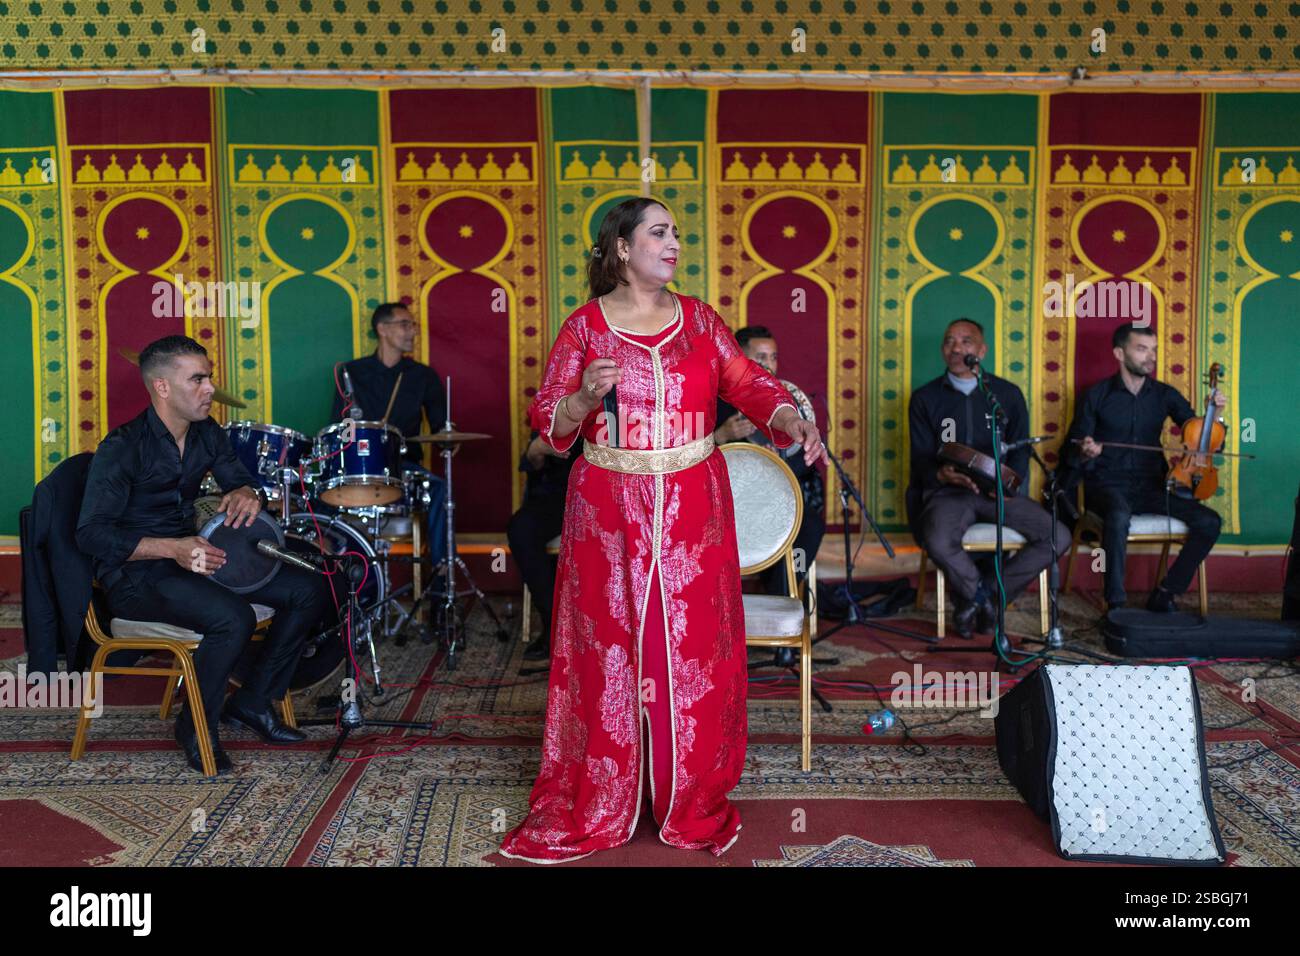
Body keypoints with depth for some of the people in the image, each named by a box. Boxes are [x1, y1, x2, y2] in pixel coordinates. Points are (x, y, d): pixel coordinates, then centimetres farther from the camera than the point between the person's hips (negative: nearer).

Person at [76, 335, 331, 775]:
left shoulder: (206, 434, 3)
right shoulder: (123, 447, -17)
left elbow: (239, 480, 14)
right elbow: (91, 533, -21)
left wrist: (246, 494, -14)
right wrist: (173, 549, -34)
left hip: (190, 554, 8)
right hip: (134, 573, -7)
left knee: (309, 590, -5)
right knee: (234, 618, -34)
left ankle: (254, 701, 8)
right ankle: (197, 727, -8)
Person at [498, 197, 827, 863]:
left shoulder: (699, 319, 7)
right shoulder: (584, 326, 0)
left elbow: (749, 385, 0)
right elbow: (546, 420, -1)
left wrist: (793, 424, -18)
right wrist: (586, 396, -20)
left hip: (692, 506, 2)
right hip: (609, 509, -2)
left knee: (694, 649, 6)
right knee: (608, 650, 4)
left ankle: (693, 803, 22)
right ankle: (591, 805, 20)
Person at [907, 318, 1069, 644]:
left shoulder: (1008, 394, 11)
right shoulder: (925, 398, 6)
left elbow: (1021, 450, 11)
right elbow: (921, 459, 2)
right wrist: (941, 475, -22)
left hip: (999, 491, 3)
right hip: (948, 491, -2)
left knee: (1058, 537, -19)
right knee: (938, 542, -36)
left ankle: (977, 595, -4)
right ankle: (983, 595, -2)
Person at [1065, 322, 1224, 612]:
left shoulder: (1165, 395, 9)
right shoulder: (1098, 395, 0)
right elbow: (1072, 453, 1)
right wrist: (1086, 453, -22)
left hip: (1150, 487, 4)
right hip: (1107, 485, -4)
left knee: (1210, 521, -16)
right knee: (1119, 515, -38)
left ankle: (1165, 593, -4)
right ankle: (1116, 604, -29)